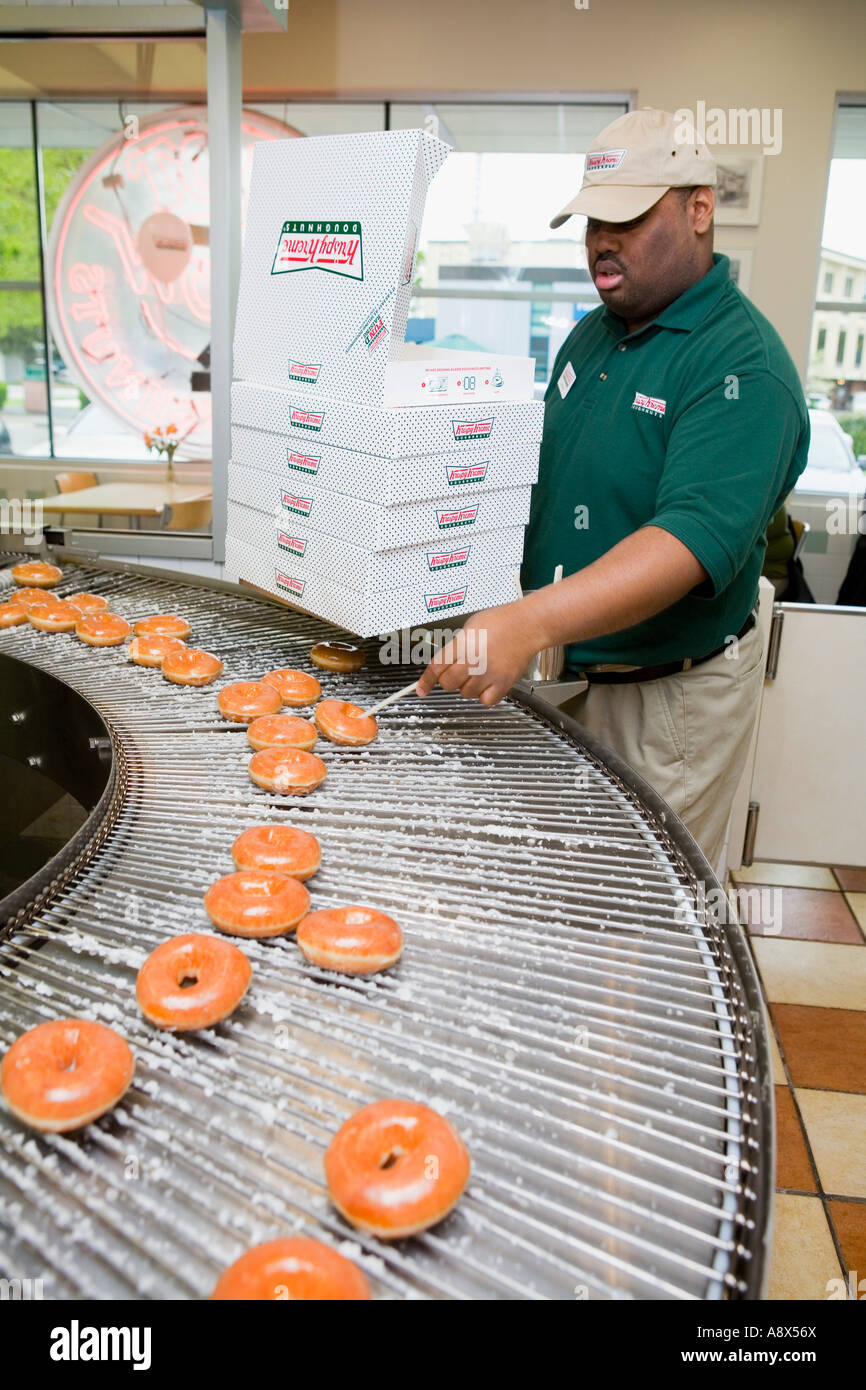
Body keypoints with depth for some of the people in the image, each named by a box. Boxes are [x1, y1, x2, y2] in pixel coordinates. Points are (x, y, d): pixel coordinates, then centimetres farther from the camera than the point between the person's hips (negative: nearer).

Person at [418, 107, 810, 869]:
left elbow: (697, 538, -33)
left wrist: (531, 623, -46)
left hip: (670, 695, -7)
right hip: (563, 670, 8)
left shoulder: (744, 365, -20)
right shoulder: (594, 334, 7)